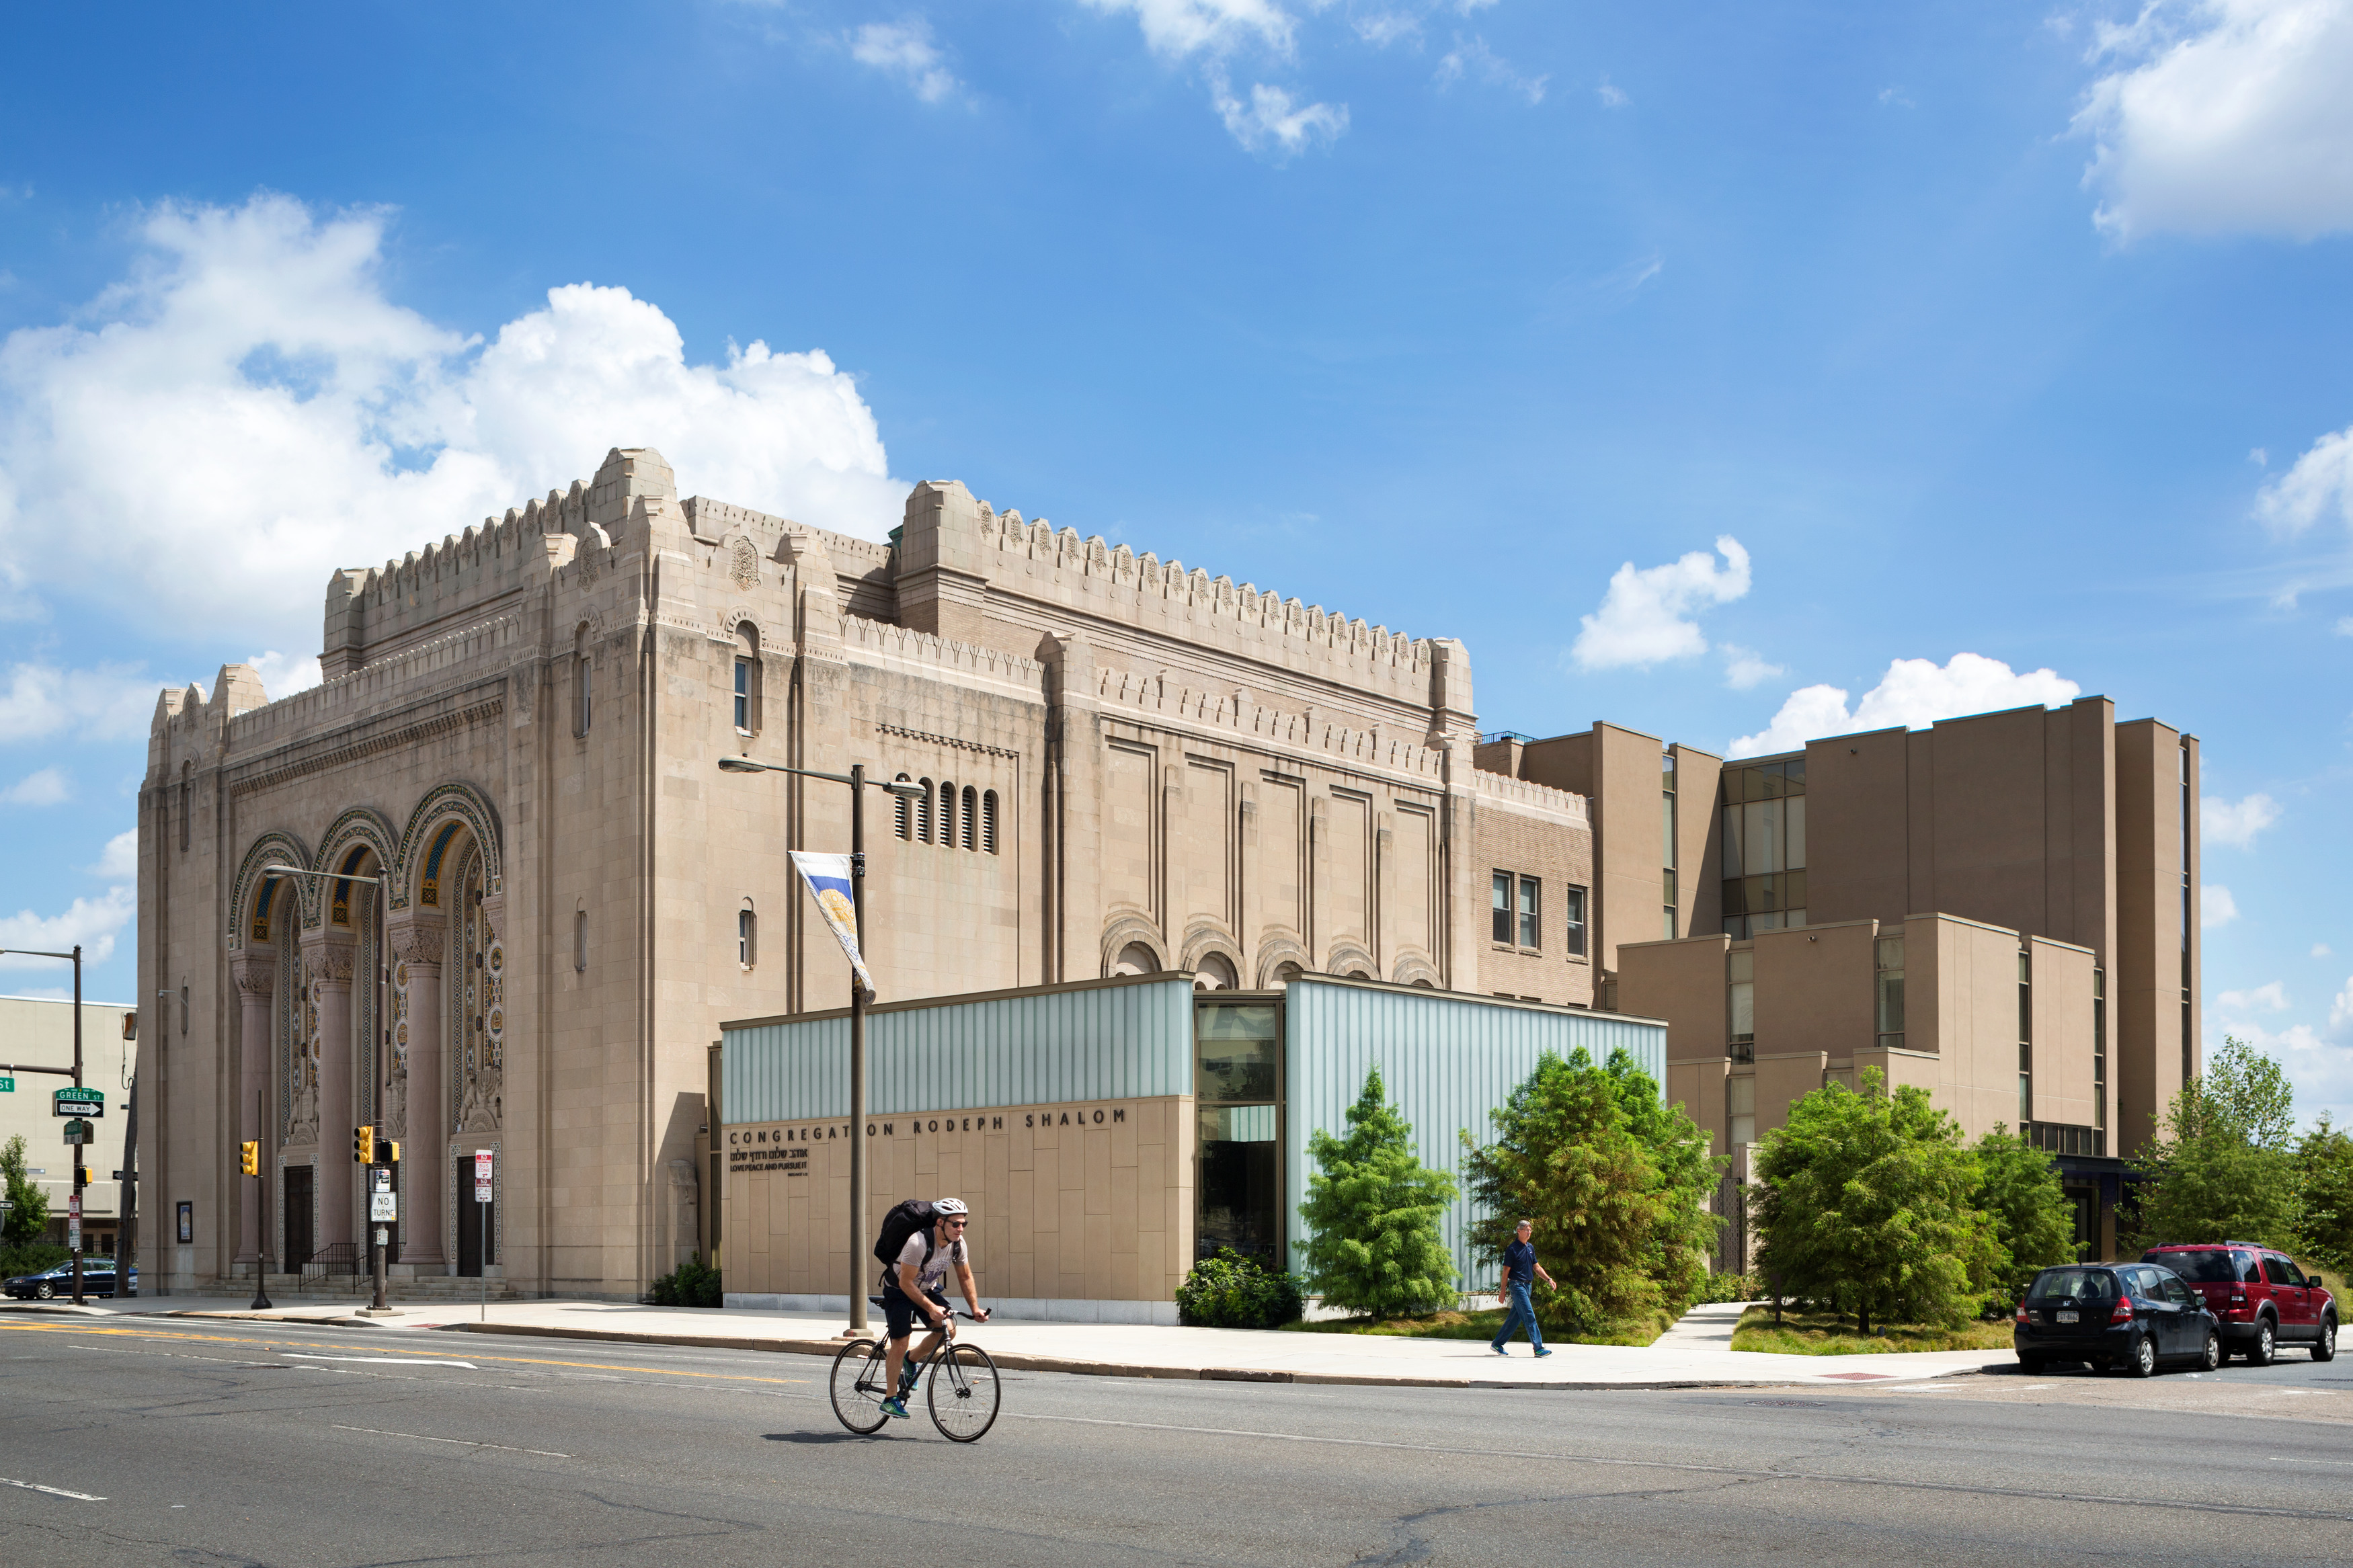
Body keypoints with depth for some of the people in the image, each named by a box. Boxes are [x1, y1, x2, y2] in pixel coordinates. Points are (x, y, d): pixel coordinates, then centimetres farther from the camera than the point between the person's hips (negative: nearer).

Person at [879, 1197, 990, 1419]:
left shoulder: (958, 1244, -15)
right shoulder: (919, 1243, -35)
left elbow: (965, 1277, 0)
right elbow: (906, 1283, -30)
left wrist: (975, 1309, -9)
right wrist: (930, 1308, -35)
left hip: (928, 1288, 6)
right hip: (899, 1290, -6)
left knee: (948, 1329, -11)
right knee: (900, 1343, -13)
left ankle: (912, 1361, 13)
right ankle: (890, 1399, -1)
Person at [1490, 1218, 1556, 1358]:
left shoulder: (1530, 1247, 13)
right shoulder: (1512, 1249, -11)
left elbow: (1536, 1267, 21)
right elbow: (1506, 1270, -9)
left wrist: (1549, 1279, 9)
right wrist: (1503, 1291, -9)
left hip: (1528, 1285, 8)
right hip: (1517, 1285, -8)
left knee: (1515, 1317, 11)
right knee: (1529, 1316, -12)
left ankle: (1497, 1344, 21)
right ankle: (1538, 1348, -14)